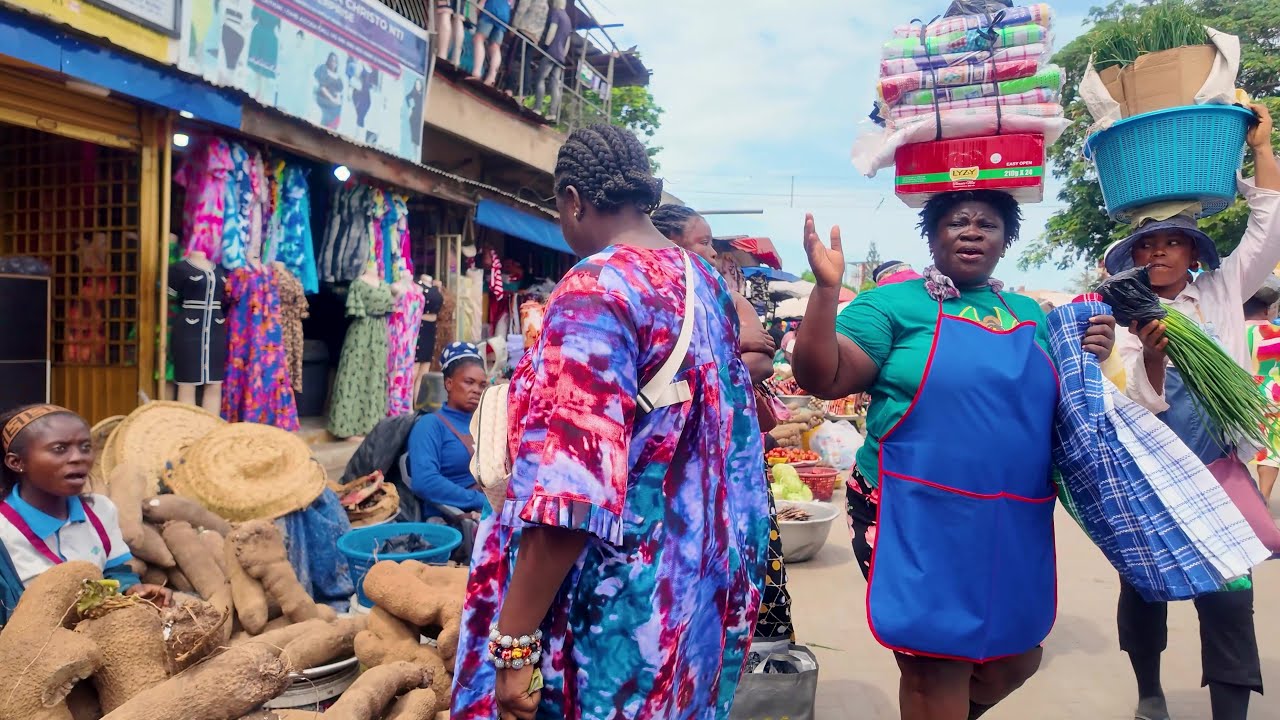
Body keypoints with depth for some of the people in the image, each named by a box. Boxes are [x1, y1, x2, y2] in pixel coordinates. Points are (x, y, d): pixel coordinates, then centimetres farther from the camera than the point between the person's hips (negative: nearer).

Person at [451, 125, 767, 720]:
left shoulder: (595, 288, -19)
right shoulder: (706, 281, 7)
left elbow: (569, 488, -26)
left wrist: (514, 638, -20)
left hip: (621, 597, -8)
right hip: (701, 576, 8)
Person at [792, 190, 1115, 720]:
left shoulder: (1030, 315, 13)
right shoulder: (895, 304, -5)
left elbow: (1058, 404, 23)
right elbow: (820, 378, -14)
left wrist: (1088, 357, 4)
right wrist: (827, 288, -25)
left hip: (1013, 526, 6)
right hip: (919, 523, -6)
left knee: (1015, 660, 20)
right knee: (935, 671, 5)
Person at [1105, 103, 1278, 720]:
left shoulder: (1222, 293, 5)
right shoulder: (1125, 321, -2)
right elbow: (1135, 409, -9)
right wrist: (1151, 357, -27)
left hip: (1218, 474, 1)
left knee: (1227, 596, -2)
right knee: (1144, 588, 10)